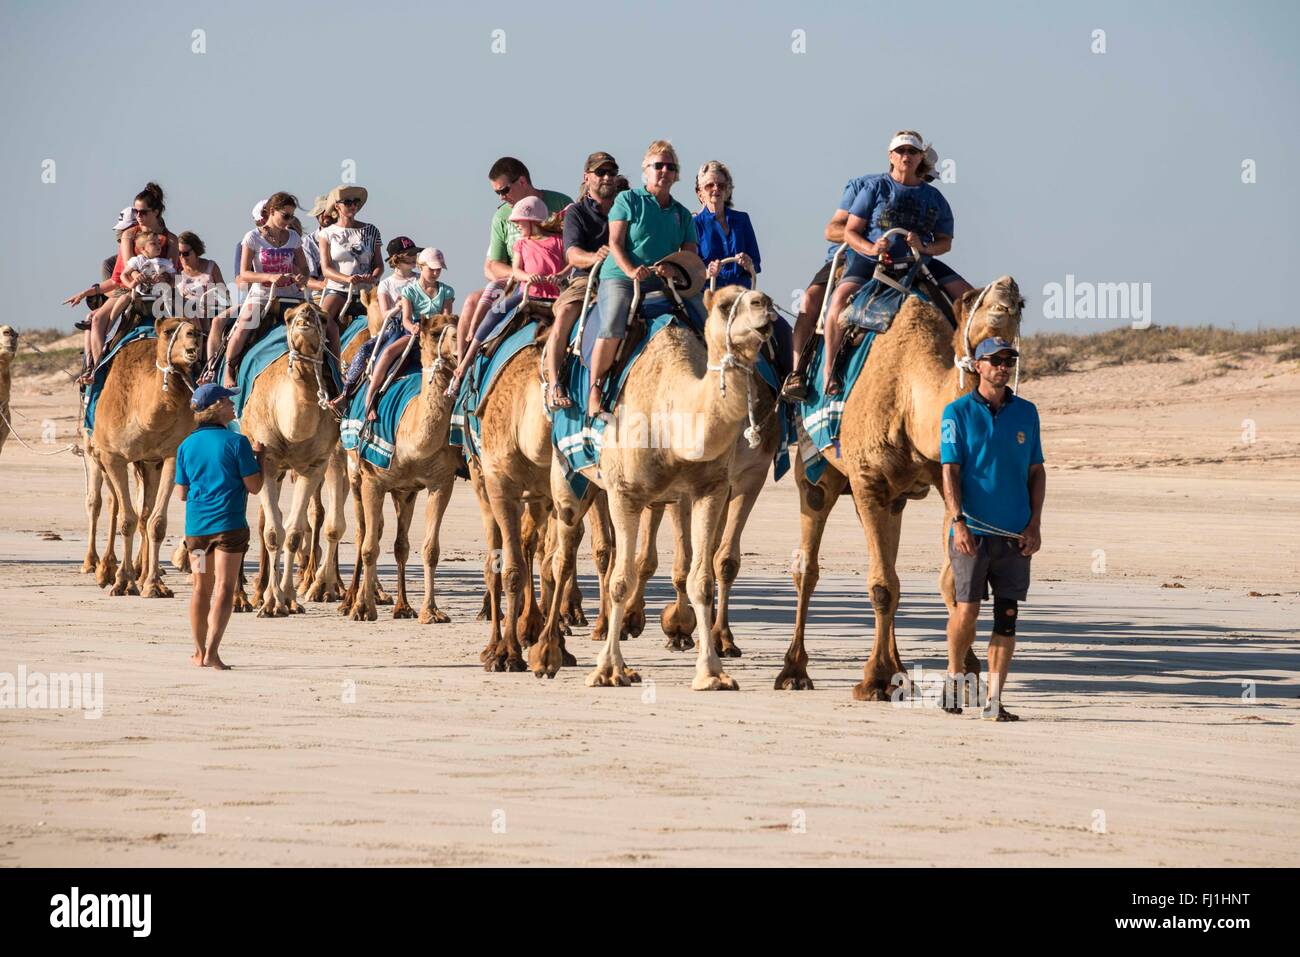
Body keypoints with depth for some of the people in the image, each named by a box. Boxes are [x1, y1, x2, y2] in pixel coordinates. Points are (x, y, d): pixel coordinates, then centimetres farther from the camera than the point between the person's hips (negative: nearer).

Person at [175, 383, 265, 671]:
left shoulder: (186, 446, 4)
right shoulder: (237, 442, -8)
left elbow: (182, 493, 8)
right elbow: (254, 486, -7)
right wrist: (259, 456, 8)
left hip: (196, 525, 4)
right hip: (229, 524, -4)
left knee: (201, 588, 15)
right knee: (224, 587, -5)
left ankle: (200, 652, 23)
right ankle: (211, 651, -16)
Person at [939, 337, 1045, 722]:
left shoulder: (1026, 413, 10)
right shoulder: (958, 412, 0)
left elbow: (1036, 471, 13)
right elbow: (950, 470, -4)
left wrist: (1035, 524, 3)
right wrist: (958, 522, -14)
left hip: (1015, 532, 3)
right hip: (973, 530, -3)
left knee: (1007, 614, 0)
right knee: (968, 608, -5)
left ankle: (994, 700, 2)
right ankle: (954, 676, 20)